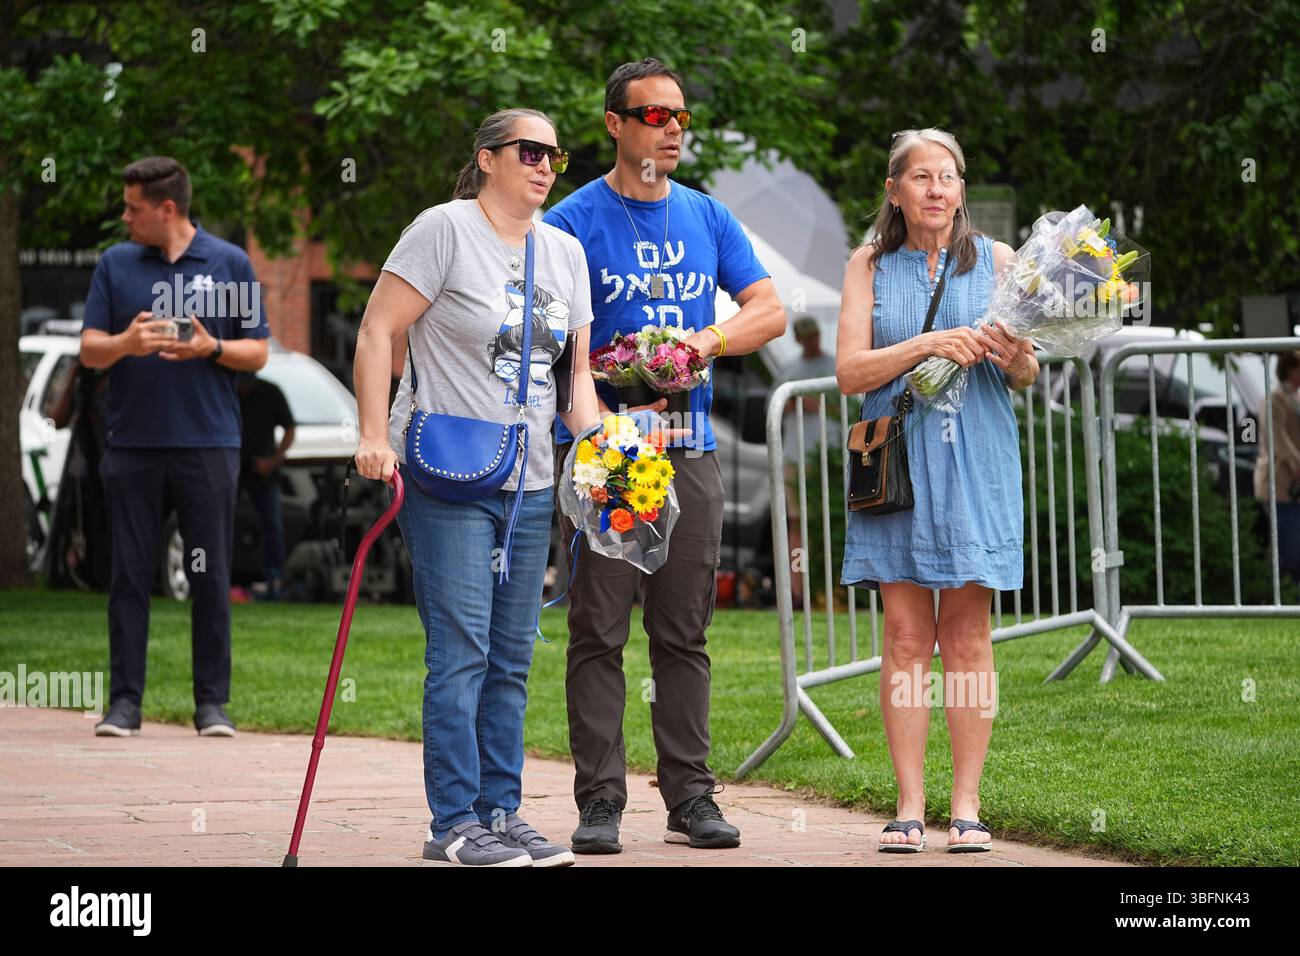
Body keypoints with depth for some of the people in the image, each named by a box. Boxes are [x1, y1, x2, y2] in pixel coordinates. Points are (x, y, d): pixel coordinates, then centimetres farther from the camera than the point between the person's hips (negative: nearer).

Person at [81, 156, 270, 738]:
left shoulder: (230, 264, 4)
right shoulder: (116, 265, 8)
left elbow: (257, 353, 6)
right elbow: (89, 351, 5)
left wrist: (211, 348, -13)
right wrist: (127, 343, -16)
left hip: (208, 444, -1)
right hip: (132, 445, 1)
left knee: (210, 579, 1)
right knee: (130, 576, 2)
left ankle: (212, 701, 8)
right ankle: (125, 701, 6)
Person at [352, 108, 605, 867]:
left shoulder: (565, 252, 13)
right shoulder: (445, 231, -7)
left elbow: (576, 368, 16)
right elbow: (378, 331, -9)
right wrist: (375, 434, -17)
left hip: (530, 486, 7)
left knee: (511, 660, 9)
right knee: (461, 652, -9)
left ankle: (502, 812, 15)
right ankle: (455, 824, -5)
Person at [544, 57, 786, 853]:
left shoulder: (707, 218, 11)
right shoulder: (575, 221, -2)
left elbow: (771, 311, 8)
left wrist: (707, 340, -10)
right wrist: (598, 409, -18)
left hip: (690, 451, 4)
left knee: (685, 634, 6)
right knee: (599, 633, -3)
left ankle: (691, 797, 9)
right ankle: (600, 801, -1)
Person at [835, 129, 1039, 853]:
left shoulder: (996, 261, 7)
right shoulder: (871, 267, 8)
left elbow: (1029, 375, 7)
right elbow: (850, 372, -1)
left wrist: (1014, 357, -16)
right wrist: (926, 346, -15)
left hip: (976, 462, 0)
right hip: (898, 459, 0)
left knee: (967, 635, -1)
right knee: (906, 635, -3)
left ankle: (967, 805, 2)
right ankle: (910, 806, -1)